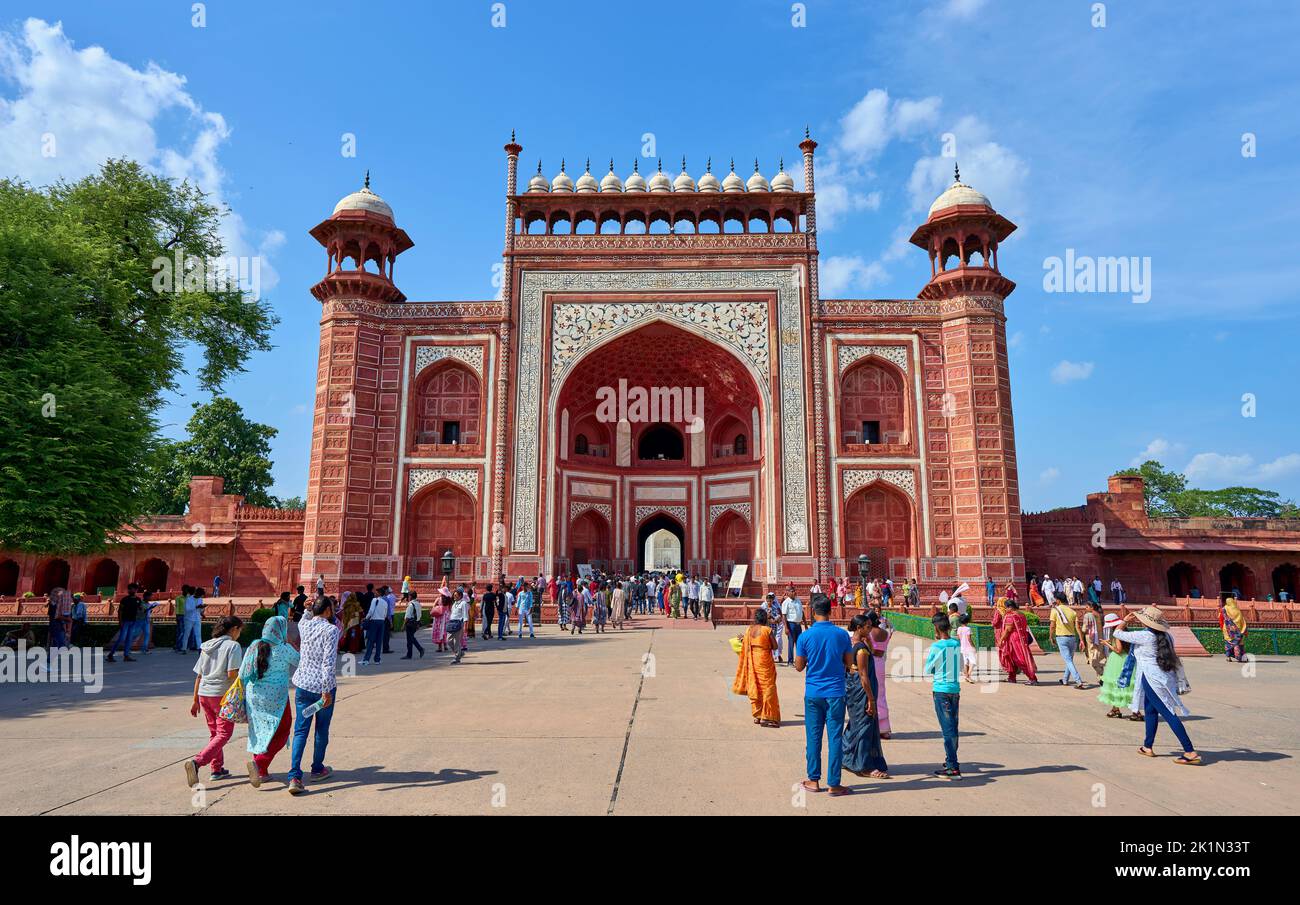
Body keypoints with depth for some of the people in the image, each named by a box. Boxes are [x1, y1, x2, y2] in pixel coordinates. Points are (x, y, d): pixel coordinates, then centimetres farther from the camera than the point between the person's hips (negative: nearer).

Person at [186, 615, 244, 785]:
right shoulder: (233, 646, -8)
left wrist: (196, 700, 19)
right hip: (222, 694, -7)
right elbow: (232, 674, -17)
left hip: (204, 694, 7)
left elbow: (198, 676, 13)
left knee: (214, 732, 19)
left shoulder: (207, 646, 13)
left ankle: (217, 769, 23)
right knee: (224, 734, 0)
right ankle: (196, 762, -17)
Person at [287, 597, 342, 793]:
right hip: (322, 686, -5)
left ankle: (294, 776, -6)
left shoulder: (305, 627, 4)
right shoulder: (331, 630, -14)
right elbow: (329, 661, -21)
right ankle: (317, 769, 29)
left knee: (300, 730, 5)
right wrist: (326, 691, -19)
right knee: (322, 730, 14)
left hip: (303, 684, 5)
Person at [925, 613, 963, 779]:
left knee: (947, 729, -5)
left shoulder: (936, 647, -13)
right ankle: (951, 760, 31)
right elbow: (961, 667, 12)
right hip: (955, 689, 6)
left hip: (941, 690, -6)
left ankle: (953, 768, -8)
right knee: (953, 727, 17)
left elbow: (928, 670, -3)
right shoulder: (957, 645, 2)